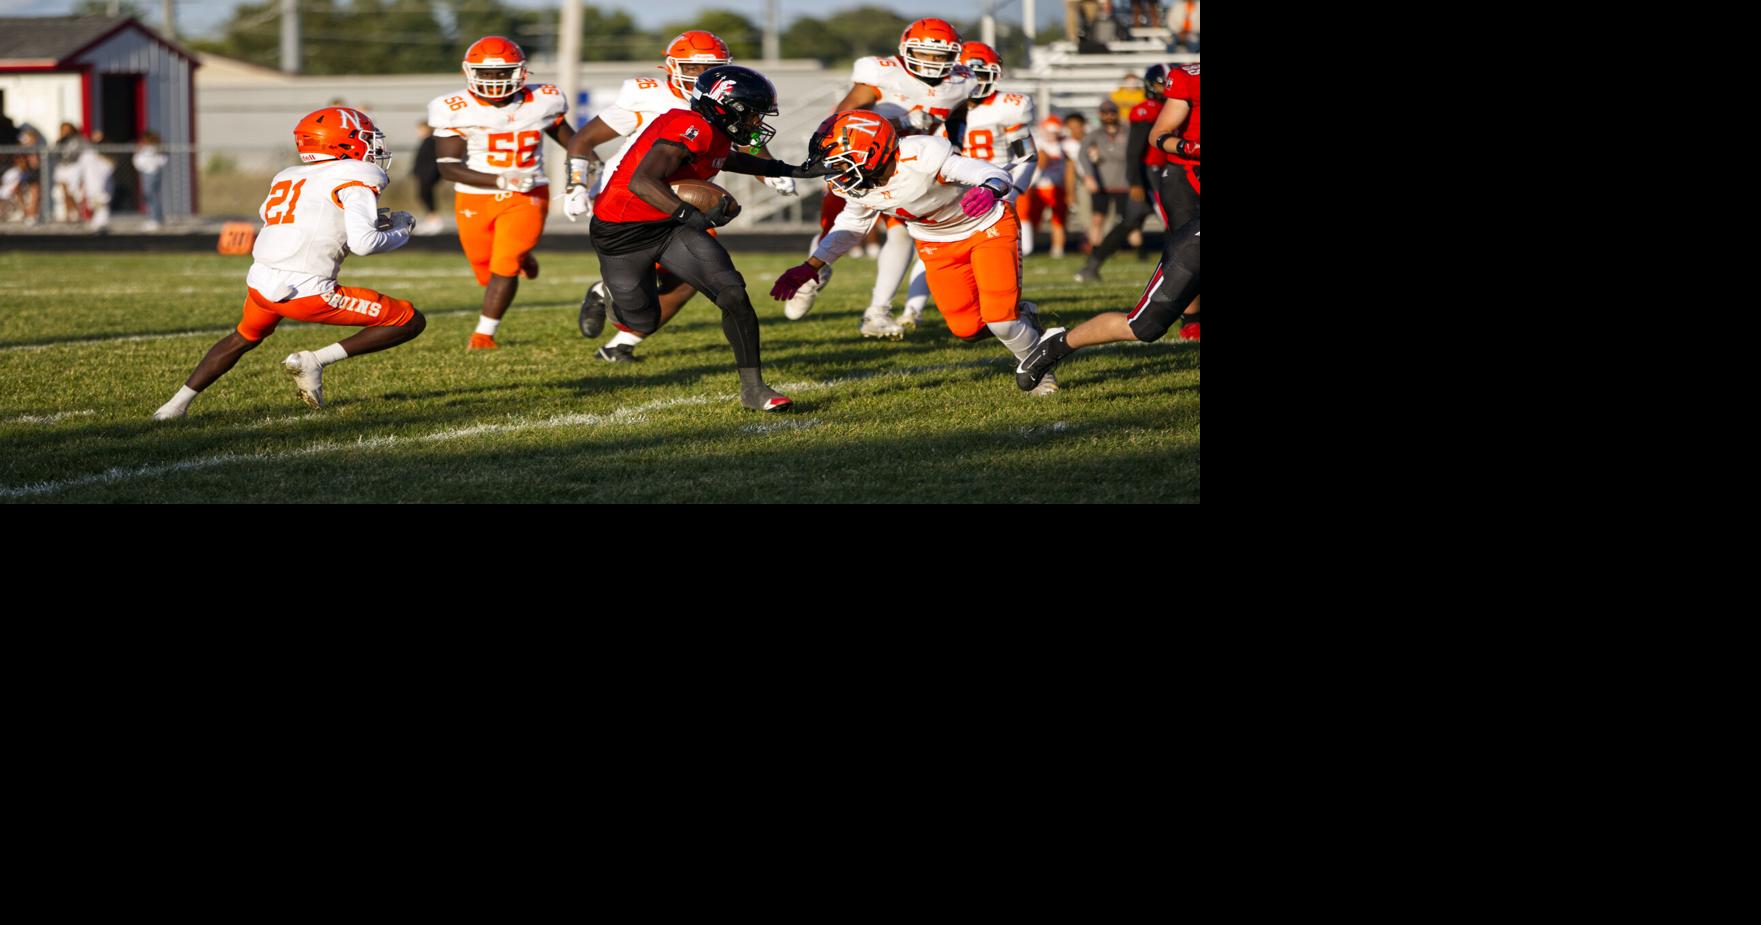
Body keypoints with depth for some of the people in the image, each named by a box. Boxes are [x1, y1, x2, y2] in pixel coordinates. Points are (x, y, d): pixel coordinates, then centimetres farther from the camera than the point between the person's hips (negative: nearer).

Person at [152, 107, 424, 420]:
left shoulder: (287, 177, 18)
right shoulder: (357, 178, -4)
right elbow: (363, 243, -15)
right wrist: (400, 231, 8)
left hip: (260, 284, 7)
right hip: (307, 292, -7)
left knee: (244, 338, 38)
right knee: (411, 322, 1)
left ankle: (177, 404, 36)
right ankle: (314, 361, -4)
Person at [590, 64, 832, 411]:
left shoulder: (716, 135, 1)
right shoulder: (690, 129, -29)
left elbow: (726, 158, 28)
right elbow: (642, 182, -40)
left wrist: (790, 171, 28)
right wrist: (696, 218, -47)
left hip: (671, 227, 8)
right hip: (623, 236, -8)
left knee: (733, 293, -11)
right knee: (643, 323, 12)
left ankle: (753, 388, -5)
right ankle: (605, 295, 47)